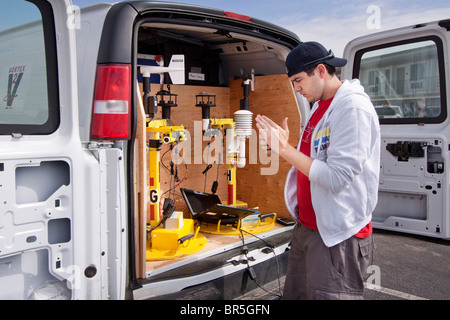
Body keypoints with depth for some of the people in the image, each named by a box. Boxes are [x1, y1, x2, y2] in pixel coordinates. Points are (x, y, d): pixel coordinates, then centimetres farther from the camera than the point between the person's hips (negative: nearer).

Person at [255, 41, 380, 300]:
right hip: (308, 227, 9)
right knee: (295, 294, 18)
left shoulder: (353, 107, -18)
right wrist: (284, 146, -1)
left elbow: (336, 177, -25)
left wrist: (284, 148, -21)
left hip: (339, 238, -9)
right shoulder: (320, 106, 12)